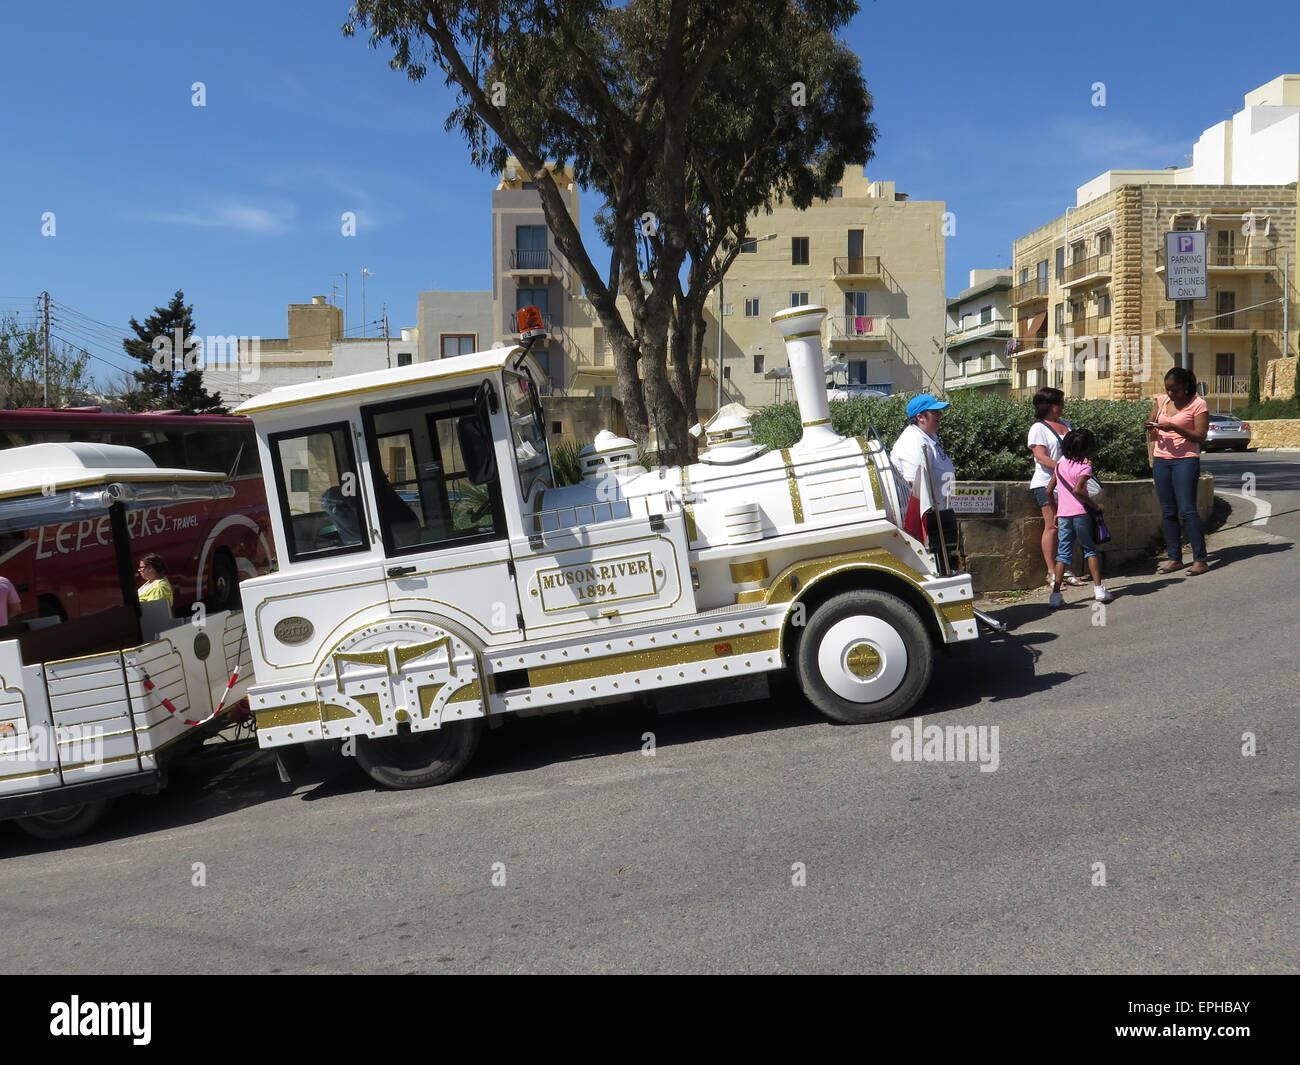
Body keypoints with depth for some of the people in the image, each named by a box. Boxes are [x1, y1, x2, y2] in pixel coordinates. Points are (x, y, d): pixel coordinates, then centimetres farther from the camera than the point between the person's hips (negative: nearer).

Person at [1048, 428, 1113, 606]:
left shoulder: (1060, 465, 11)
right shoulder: (1084, 466, -6)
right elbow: (1077, 490, -22)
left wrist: (1055, 512, 21)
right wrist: (1095, 506, -13)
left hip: (1063, 515, 4)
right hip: (1080, 513, -4)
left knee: (1063, 553, 5)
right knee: (1090, 549, 10)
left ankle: (1056, 593, -3)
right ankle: (1098, 588, 7)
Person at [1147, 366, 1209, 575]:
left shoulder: (1198, 404, -4)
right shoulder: (1160, 401, 11)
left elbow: (1200, 437, -10)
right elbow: (1152, 436, 16)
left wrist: (1174, 427, -20)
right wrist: (1151, 428, -7)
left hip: (1186, 460, -5)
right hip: (1161, 460, 5)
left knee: (1187, 510, -10)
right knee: (1167, 512, 5)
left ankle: (1200, 560, -4)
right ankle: (1174, 558, 11)